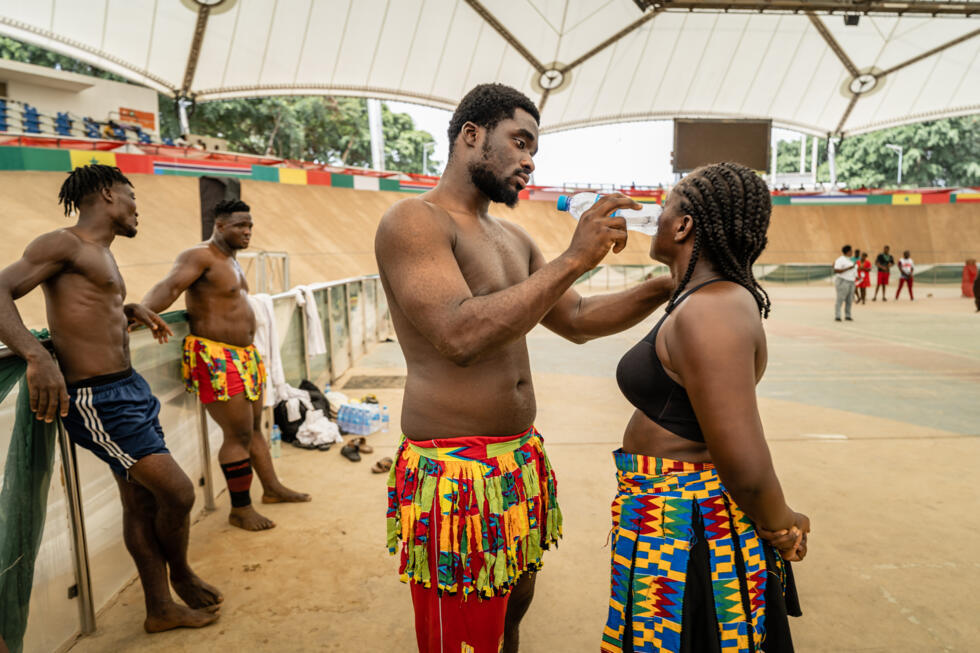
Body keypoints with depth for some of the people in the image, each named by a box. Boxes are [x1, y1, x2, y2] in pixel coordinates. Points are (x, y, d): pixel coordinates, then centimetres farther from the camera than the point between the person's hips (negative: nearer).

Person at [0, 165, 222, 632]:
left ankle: (160, 608, 27)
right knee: (178, 493, -7)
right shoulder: (64, 244, -9)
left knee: (142, 503, 14)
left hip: (129, 389, 10)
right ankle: (181, 575, 21)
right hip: (98, 401, -10)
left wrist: (131, 310, 19)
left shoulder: (101, 255, 19)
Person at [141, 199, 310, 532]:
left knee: (254, 427, 19)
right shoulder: (200, 255, -14)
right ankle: (240, 510, 10)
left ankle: (273, 488, 33)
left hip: (244, 355, 10)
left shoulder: (230, 260, 16)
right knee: (239, 434, -4)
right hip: (215, 358, -10)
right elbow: (169, 287, -28)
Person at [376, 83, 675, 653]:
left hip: (522, 460, 8)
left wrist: (664, 288, 4)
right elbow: (460, 336, -27)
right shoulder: (413, 222, -13)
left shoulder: (512, 237, 14)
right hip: (457, 474, -8)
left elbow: (577, 320, 16)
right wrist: (573, 261, -26)